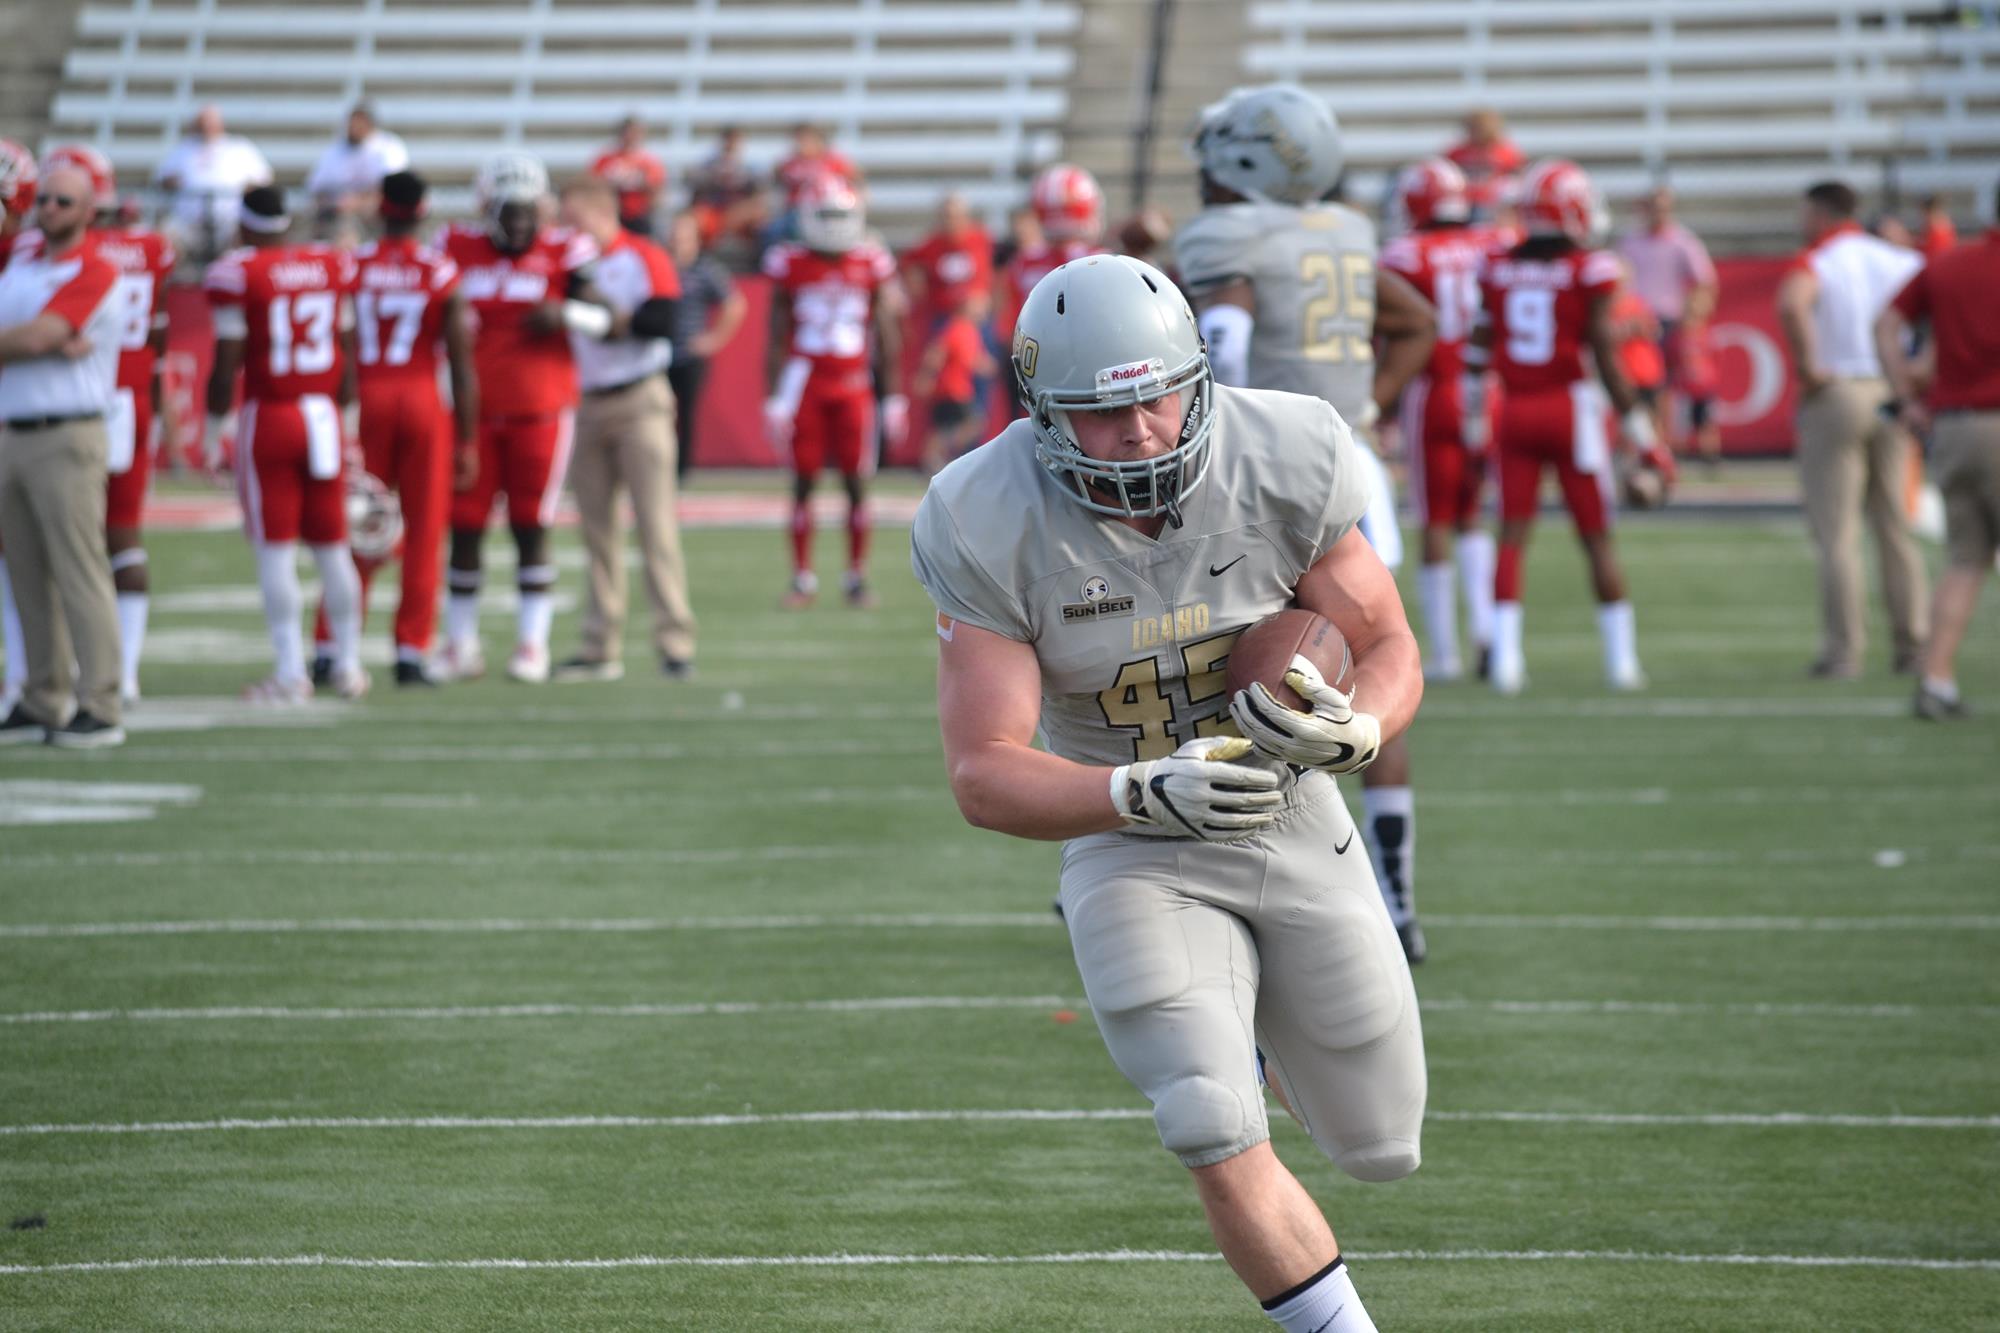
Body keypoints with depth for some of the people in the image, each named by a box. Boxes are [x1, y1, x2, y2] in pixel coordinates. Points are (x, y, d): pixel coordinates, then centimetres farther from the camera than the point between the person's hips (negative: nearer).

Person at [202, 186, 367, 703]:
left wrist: (213, 431, 2)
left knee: (275, 548, -1)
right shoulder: (333, 267, 6)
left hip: (269, 415, -4)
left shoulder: (238, 274, -8)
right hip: (323, 416, 4)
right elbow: (348, 358, 10)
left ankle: (291, 670, -4)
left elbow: (227, 365, -8)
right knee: (332, 547, 12)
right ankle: (348, 665, 16)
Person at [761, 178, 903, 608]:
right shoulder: (791, 266, 0)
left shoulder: (871, 266, 3)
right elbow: (777, 340, 4)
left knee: (857, 483, -1)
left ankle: (857, 577, 9)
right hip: (805, 384, -1)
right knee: (803, 483, 1)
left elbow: (888, 338, 7)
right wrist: (774, 400, 0)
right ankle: (802, 578, 8)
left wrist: (895, 399, 4)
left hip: (854, 384, 1)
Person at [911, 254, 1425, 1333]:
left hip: (1293, 823, 2)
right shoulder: (988, 529, -22)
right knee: (1221, 1144, -21)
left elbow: (1390, 653, -7)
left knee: (1379, 1151, 12)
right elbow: (985, 778, -23)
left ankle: (1261, 1033, 46)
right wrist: (1148, 792, -40)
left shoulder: (1283, 464, -18)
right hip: (1130, 848, -2)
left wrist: (1346, 728, -31)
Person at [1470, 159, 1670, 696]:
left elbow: (1479, 348, 9)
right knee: (1597, 539, 7)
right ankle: (1621, 658, 10)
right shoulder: (1589, 272, -8)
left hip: (1514, 411, 3)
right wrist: (1641, 435, -3)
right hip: (1571, 406, -3)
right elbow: (1607, 361, -10)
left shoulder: (1498, 270, 3)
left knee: (1512, 537, 5)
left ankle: (1505, 654, -6)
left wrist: (1473, 418, 20)